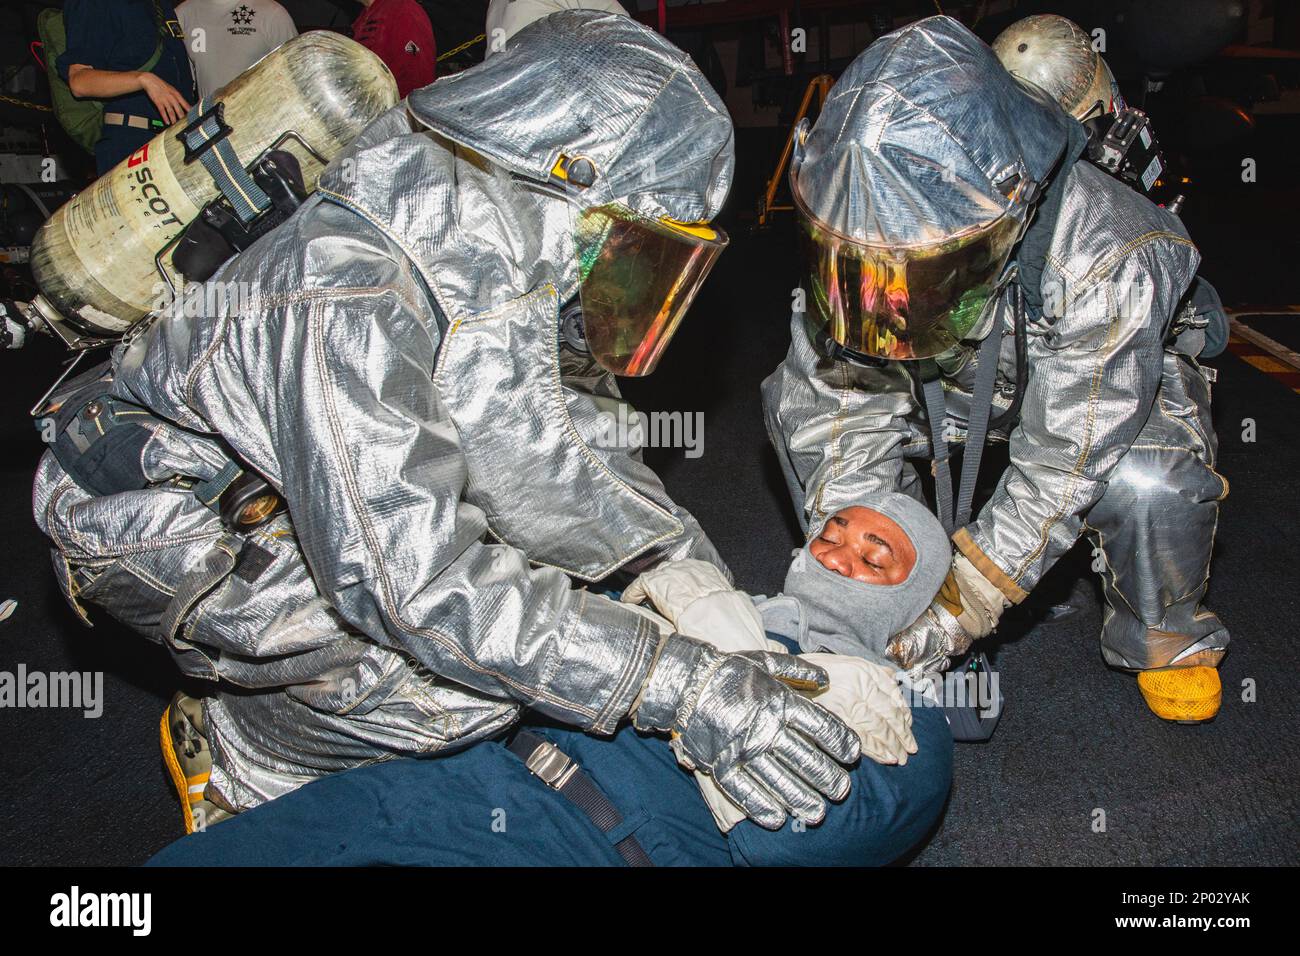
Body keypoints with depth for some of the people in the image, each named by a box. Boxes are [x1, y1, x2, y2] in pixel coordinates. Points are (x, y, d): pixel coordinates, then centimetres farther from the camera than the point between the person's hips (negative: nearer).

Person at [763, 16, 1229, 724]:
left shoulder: (1109, 265, -40)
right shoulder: (878, 226, -28)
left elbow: (1061, 467, -35)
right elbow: (853, 407, -23)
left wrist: (961, 605, -35)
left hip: (1117, 391, -3)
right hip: (959, 374, 4)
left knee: (1148, 485, -37)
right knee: (797, 398, -17)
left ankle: (1165, 635, -2)